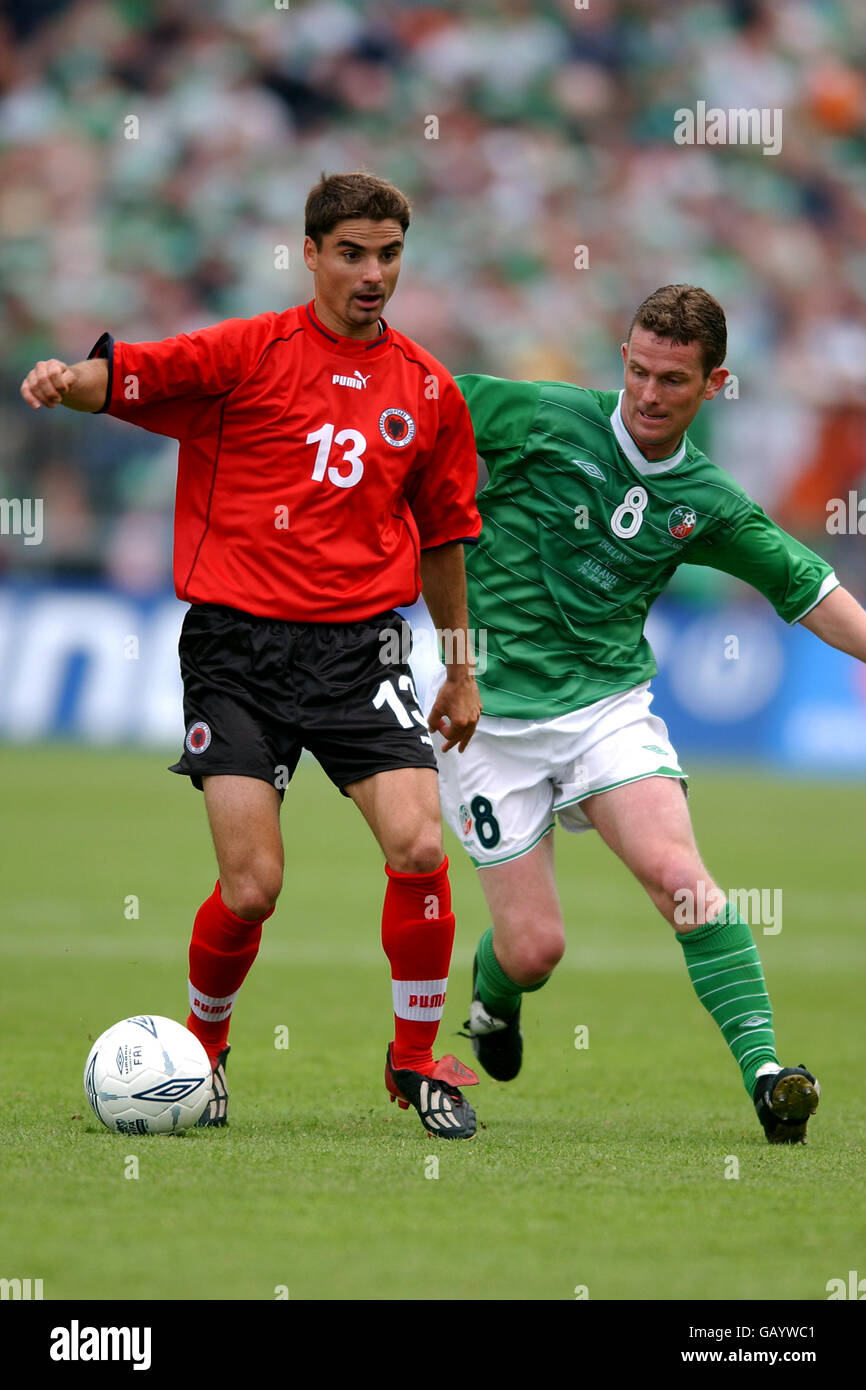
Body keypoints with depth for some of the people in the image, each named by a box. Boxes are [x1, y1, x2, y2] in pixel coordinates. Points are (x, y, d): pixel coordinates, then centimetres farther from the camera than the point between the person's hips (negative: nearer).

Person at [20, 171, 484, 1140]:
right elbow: (121, 377, -11)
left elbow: (441, 535, 22)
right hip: (238, 642, -3)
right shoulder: (247, 353, -1)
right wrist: (66, 380, -35)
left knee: (419, 848, -14)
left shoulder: (427, 390, 10)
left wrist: (461, 670, 26)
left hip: (359, 649, 3)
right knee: (251, 888, -9)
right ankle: (203, 1048, 20)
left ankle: (417, 1060, 7)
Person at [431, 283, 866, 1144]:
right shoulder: (544, 419, -7)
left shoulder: (707, 505, 4)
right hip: (492, 710, -2)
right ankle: (491, 1002, 33)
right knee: (533, 949, -4)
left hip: (610, 706, 2)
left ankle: (762, 1071, -28)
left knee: (675, 870, -25)